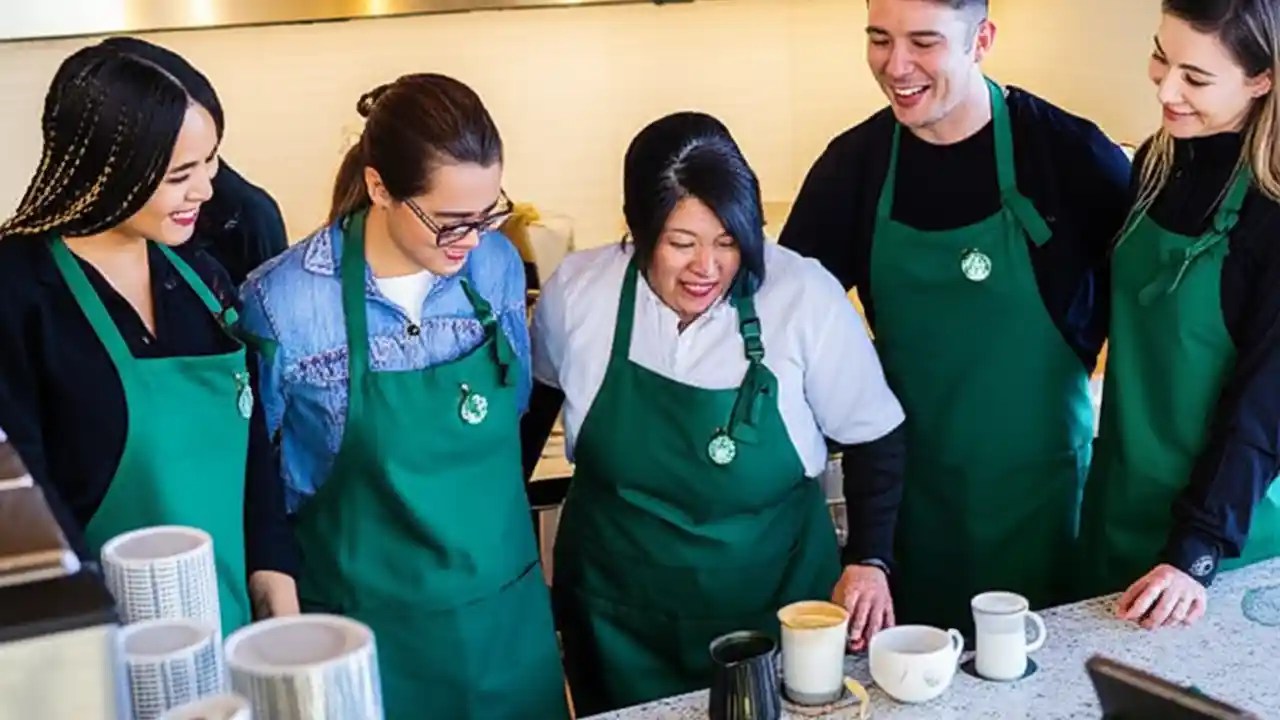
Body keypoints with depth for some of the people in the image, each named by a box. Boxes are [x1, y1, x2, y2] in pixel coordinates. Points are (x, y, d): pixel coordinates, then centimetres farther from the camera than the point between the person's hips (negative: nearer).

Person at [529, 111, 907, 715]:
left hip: (774, 612, -1)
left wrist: (868, 561, -12)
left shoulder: (805, 296, -18)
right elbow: (537, 397, 8)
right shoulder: (577, 291, -13)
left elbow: (873, 439, -5)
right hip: (617, 621, 1)